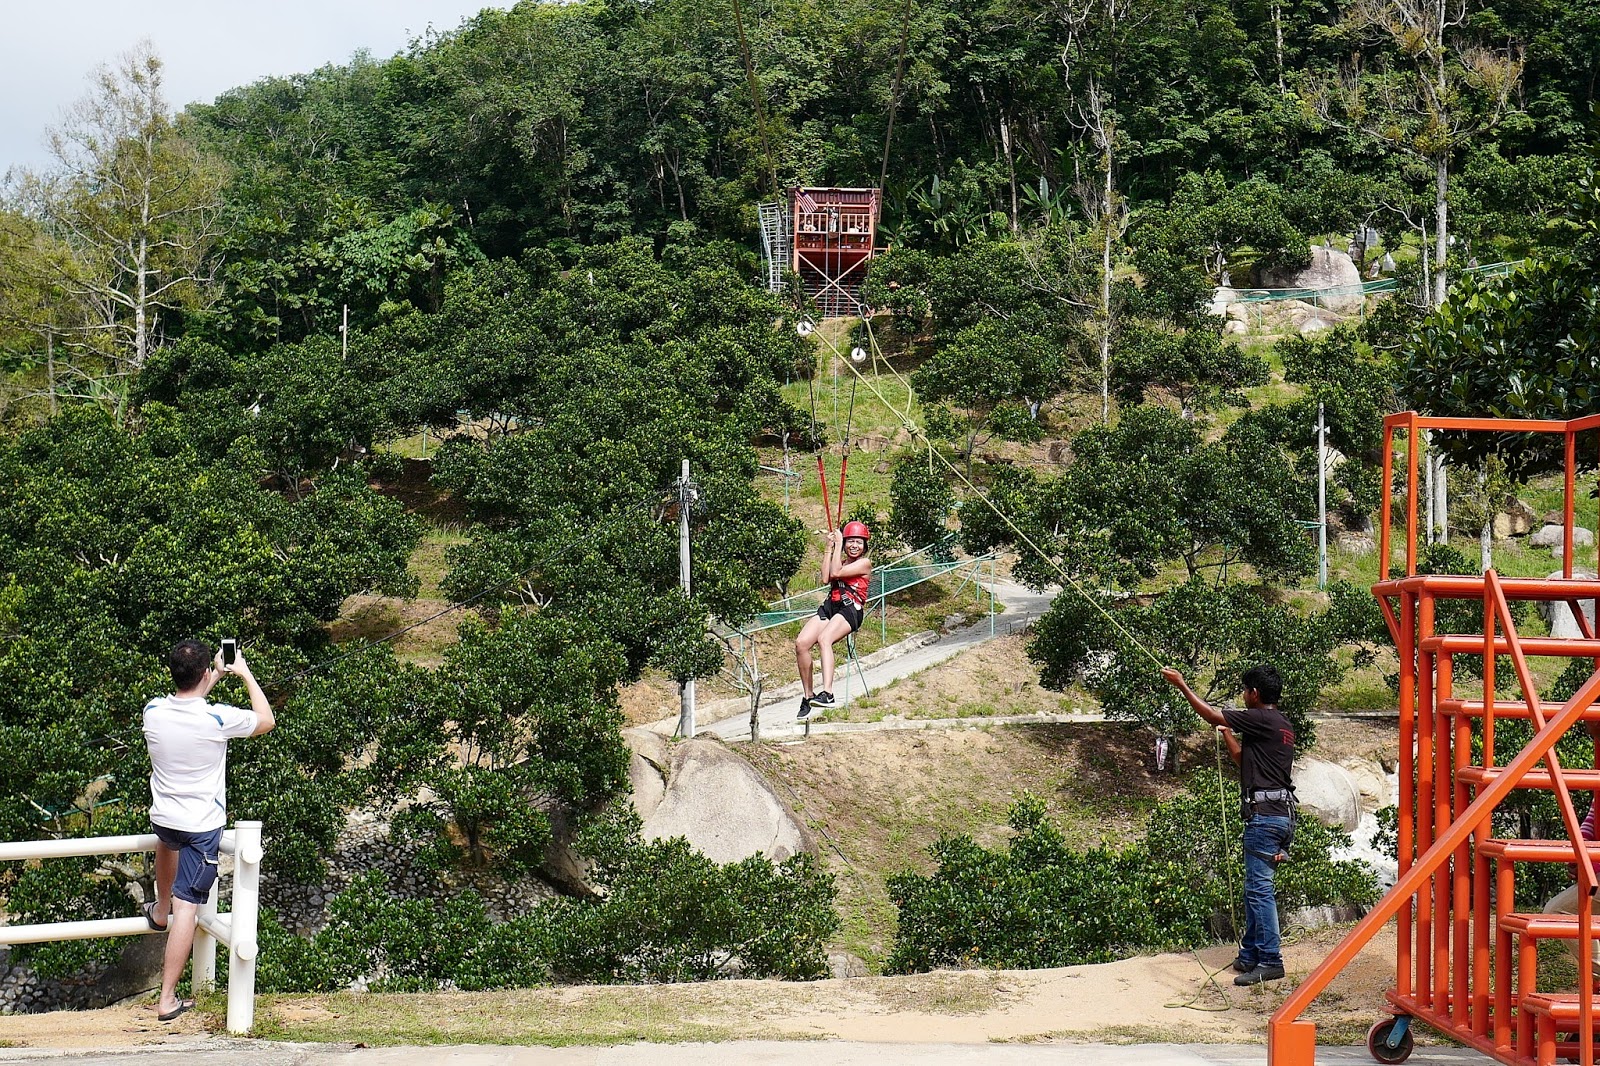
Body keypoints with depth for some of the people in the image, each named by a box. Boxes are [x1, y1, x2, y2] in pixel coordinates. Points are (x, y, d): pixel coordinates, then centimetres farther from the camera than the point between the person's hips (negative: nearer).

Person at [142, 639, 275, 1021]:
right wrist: (245, 674, 6)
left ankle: (160, 910, 59)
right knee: (187, 907, -2)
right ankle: (167, 999, -2)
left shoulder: (153, 712, -9)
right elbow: (267, 720, -2)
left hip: (162, 817, 5)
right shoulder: (218, 718, -22)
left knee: (169, 840, 41)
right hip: (202, 827, -5)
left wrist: (217, 675, 21)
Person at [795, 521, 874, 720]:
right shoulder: (842, 560, 23)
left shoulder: (864, 563, 2)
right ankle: (807, 697, -7)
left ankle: (827, 694, -50)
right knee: (801, 643, -18)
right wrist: (830, 548, 7)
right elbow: (825, 578, 4)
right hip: (830, 606, 7)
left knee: (824, 639, -35)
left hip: (850, 608, -6)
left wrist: (837, 544, -2)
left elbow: (836, 573, -10)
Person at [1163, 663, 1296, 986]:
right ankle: (1250, 955, 20)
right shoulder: (1282, 725, 17)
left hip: (1264, 814, -10)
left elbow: (1210, 714, -6)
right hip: (1281, 814, 10)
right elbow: (1243, 758, 27)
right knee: (1255, 887, 15)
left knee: (1260, 887, -9)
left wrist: (1181, 684, 4)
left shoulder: (1261, 719, -11)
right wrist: (1227, 732, 32)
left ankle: (1270, 961, -9)